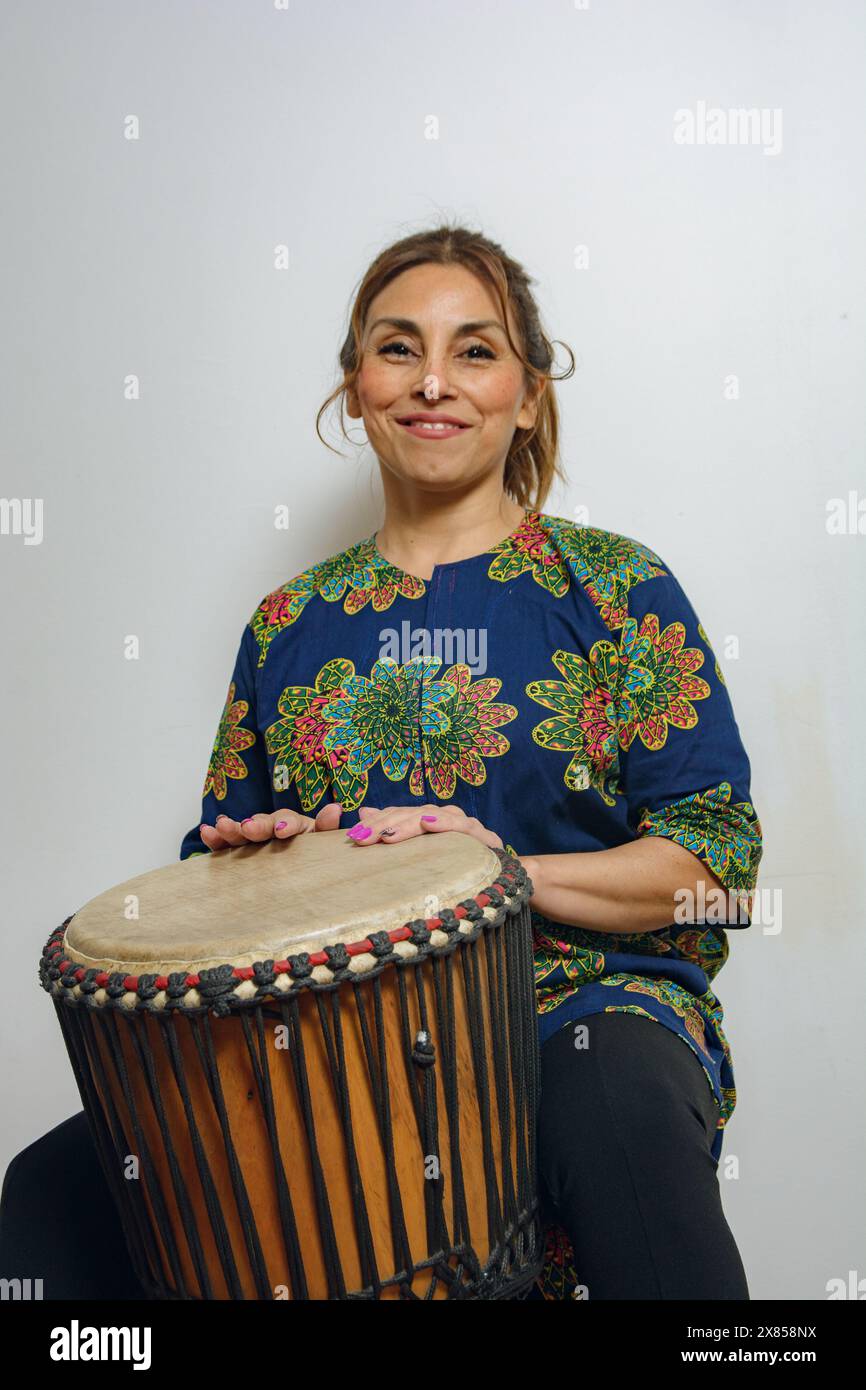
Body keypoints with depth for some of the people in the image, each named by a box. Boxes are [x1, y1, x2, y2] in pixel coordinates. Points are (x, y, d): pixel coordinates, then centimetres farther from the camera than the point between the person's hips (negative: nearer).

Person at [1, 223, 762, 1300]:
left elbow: (716, 850, -4)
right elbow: (221, 844, 17)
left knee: (621, 1115, -39)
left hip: (585, 998, -2)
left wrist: (512, 873, -19)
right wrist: (265, 856, -7)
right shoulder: (294, 623, 12)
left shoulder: (613, 585, 2)